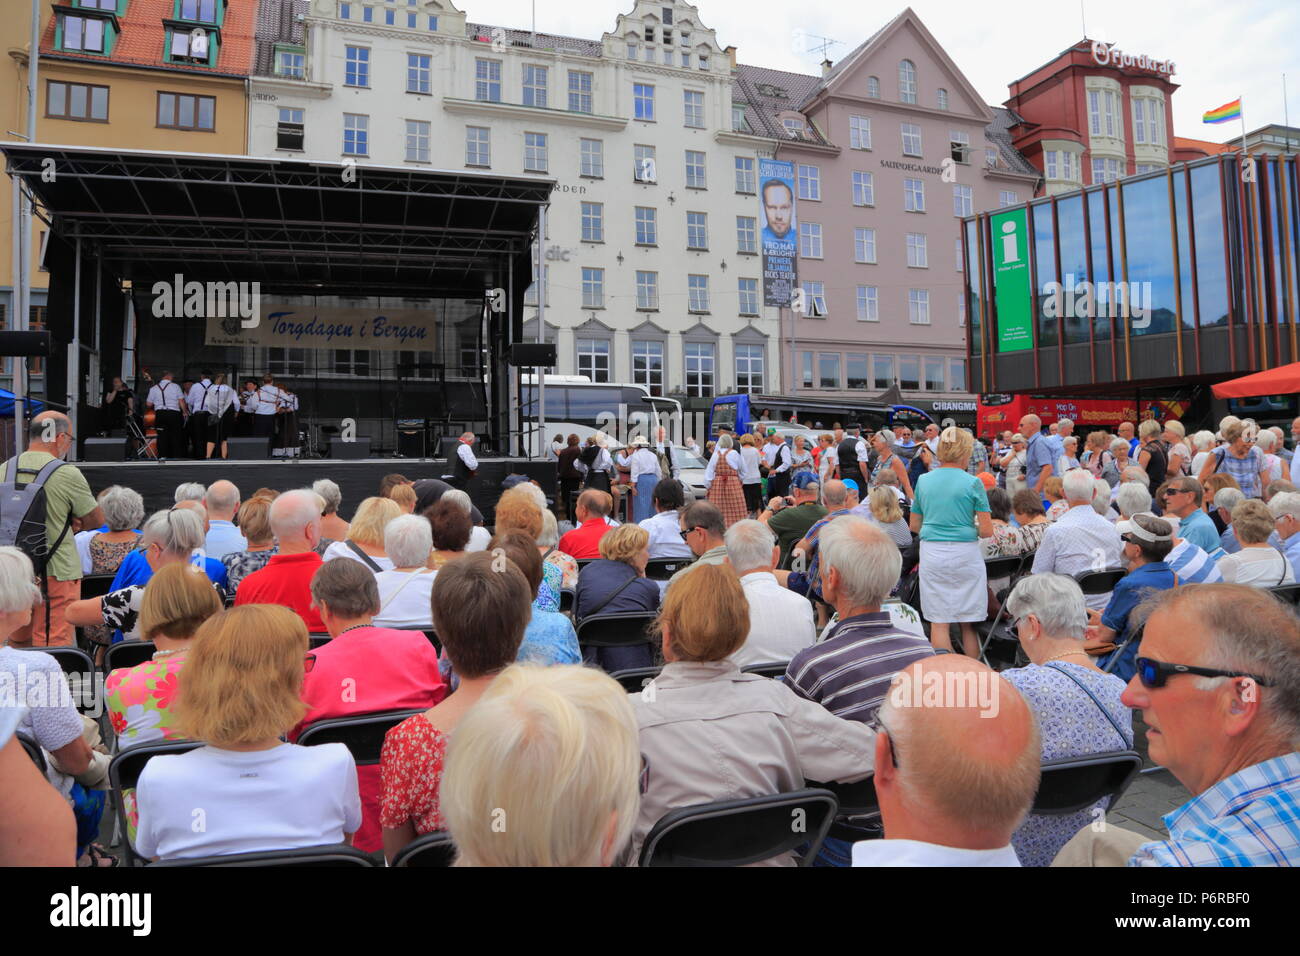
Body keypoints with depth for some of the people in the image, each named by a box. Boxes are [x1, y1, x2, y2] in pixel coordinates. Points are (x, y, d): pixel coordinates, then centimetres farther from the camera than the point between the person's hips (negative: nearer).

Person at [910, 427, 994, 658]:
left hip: (932, 553, 2)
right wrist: (969, 528, 13)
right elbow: (987, 531, -6)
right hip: (965, 554, -2)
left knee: (938, 623, 5)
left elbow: (914, 525, 13)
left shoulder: (923, 481, 5)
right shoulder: (972, 483, -5)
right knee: (968, 623, 10)